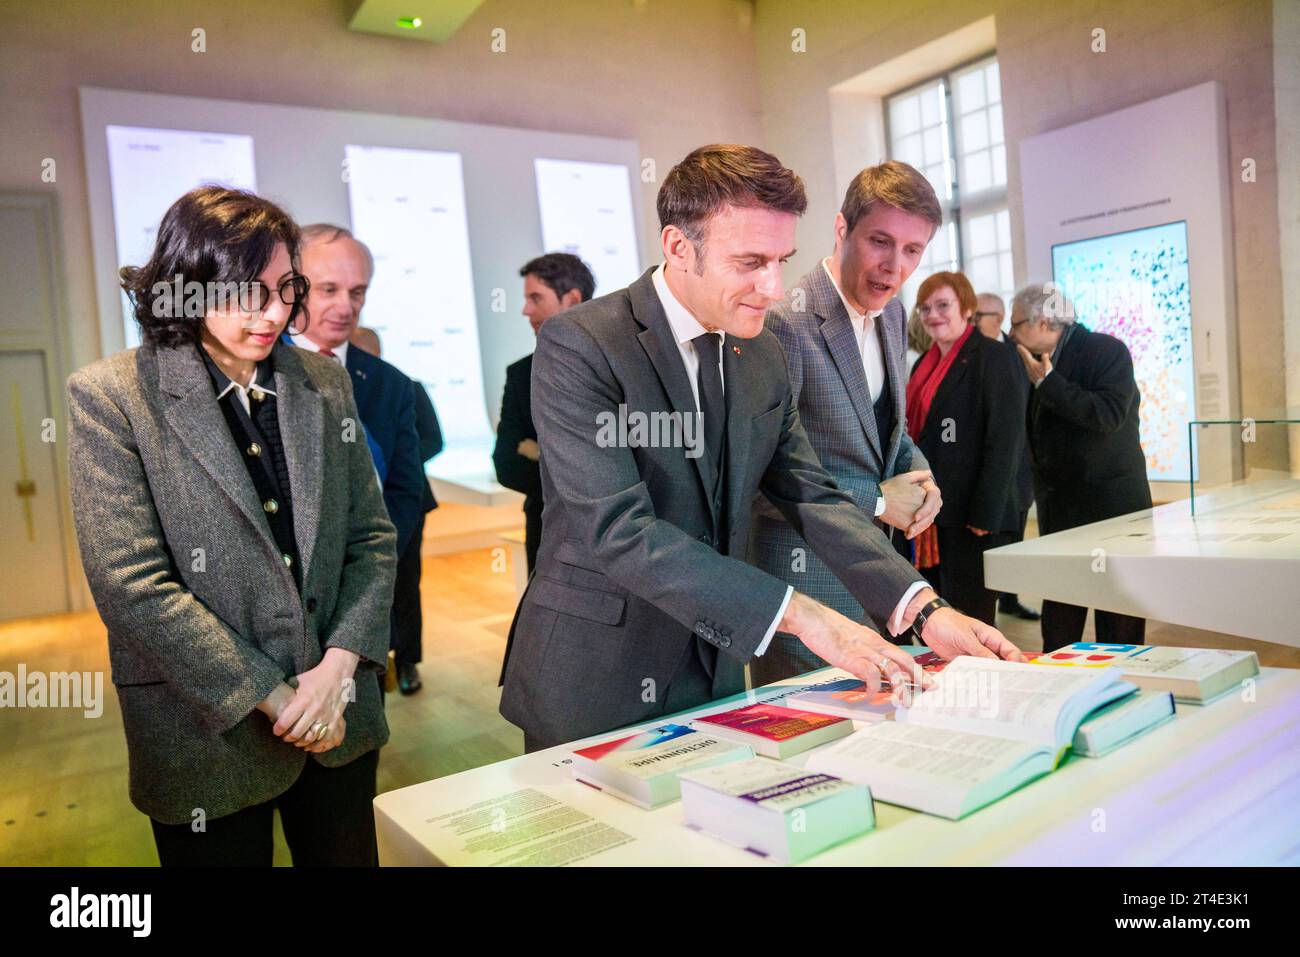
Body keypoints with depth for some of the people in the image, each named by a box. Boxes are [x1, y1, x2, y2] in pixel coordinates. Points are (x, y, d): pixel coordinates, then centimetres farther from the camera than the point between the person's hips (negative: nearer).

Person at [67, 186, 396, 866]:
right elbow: (131, 586, -14)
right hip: (209, 736, -3)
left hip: (338, 717, 4)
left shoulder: (323, 383, 3)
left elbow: (371, 536, 4)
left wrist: (339, 666, -9)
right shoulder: (109, 396, -9)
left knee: (347, 853, 18)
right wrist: (271, 698, -14)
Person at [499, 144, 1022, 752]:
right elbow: (618, 530, -26)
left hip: (714, 675, 6)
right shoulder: (577, 345, -18)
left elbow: (811, 496, 2)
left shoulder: (764, 355, 3)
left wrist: (922, 607, -11)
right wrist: (795, 613, -30)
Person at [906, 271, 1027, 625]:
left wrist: (986, 515, -17)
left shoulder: (994, 356, -7)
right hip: (931, 515, 7)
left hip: (972, 519, -7)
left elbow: (1005, 440, -13)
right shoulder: (925, 364, 17)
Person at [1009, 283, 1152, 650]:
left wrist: (1047, 382, -21)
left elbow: (1108, 416, -24)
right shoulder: (1036, 361, 10)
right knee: (1057, 621, 12)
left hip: (1111, 504, -7)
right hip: (1059, 509, 7)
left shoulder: (1107, 351, -10)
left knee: (1118, 624, 3)